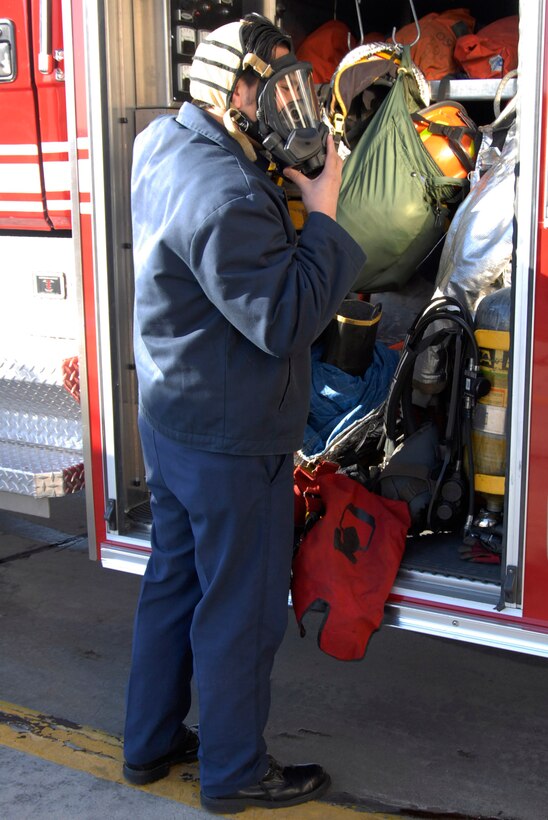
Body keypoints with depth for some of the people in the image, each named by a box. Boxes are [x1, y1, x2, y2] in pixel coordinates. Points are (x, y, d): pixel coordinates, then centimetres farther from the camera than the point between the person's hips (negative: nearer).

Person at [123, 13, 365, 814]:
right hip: (232, 440, -10)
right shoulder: (224, 196, -27)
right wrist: (322, 211, -19)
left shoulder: (164, 145, 4)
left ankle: (150, 741, 38)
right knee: (241, 608, 7)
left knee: (173, 579, 21)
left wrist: (290, 185, -1)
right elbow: (287, 319, -27)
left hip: (171, 420, 10)